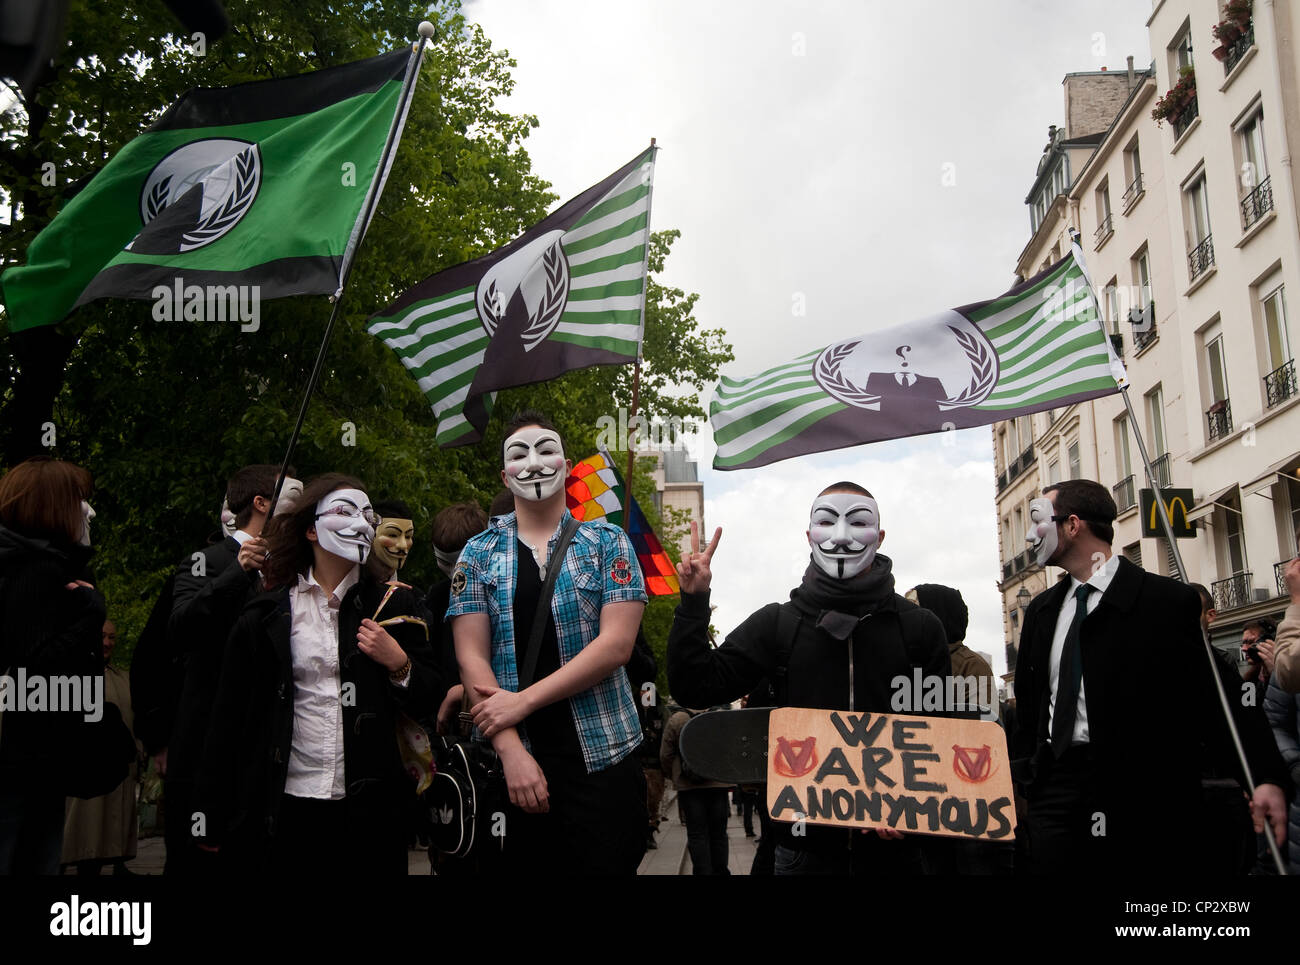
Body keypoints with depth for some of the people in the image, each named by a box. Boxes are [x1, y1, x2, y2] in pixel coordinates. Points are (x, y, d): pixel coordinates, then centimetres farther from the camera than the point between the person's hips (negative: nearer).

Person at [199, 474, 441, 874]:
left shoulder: (394, 604, 8)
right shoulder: (266, 613, 6)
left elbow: (428, 701, 9)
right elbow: (229, 717, 6)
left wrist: (397, 661, -10)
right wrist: (216, 819, 3)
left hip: (371, 810, 1)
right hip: (287, 807, 0)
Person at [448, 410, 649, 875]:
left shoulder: (607, 543, 3)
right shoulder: (478, 554, 7)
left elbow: (616, 643, -8)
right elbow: (472, 657, -1)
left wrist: (523, 701, -13)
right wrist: (511, 750, -12)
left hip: (601, 756, -1)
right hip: (513, 761, 1)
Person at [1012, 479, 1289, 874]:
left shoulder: (1167, 600, -5)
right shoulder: (1041, 610, 13)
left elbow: (1211, 695, -8)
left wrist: (1266, 775, -16)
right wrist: (1022, 769, 9)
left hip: (1141, 795, -4)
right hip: (1055, 790, 5)